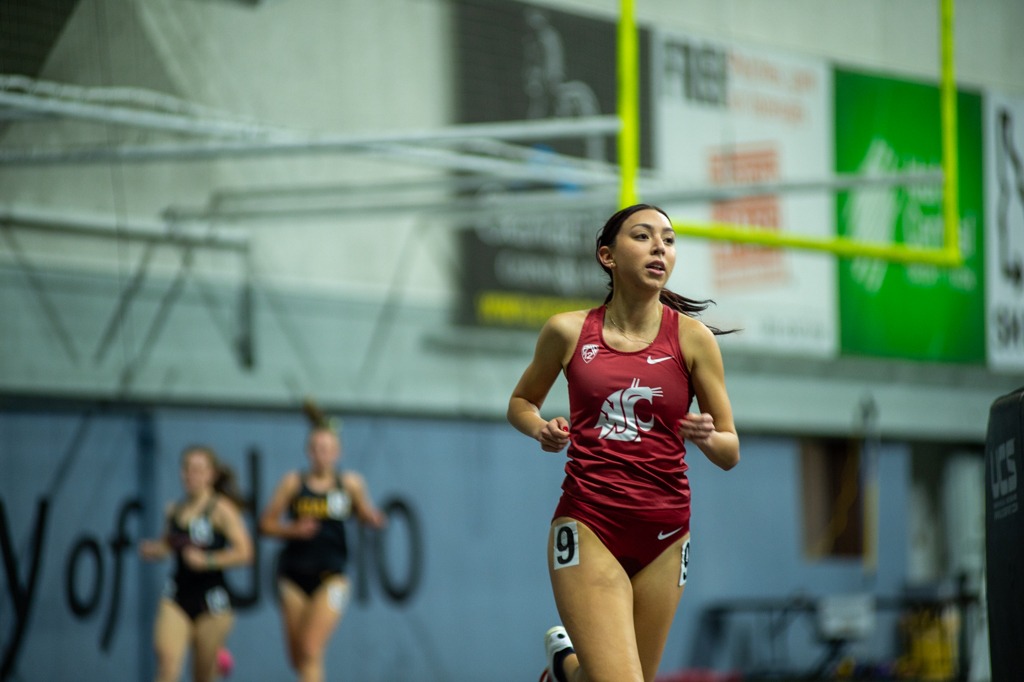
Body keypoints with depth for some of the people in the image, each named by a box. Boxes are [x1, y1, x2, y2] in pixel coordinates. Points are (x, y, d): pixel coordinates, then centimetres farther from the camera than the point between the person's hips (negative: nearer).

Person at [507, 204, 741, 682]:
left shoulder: (692, 338, 0)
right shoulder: (568, 332, 1)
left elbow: (730, 453, 3)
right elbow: (520, 403, 18)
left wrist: (706, 437, -20)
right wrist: (541, 429, -4)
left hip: (663, 537, 2)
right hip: (587, 528, -2)